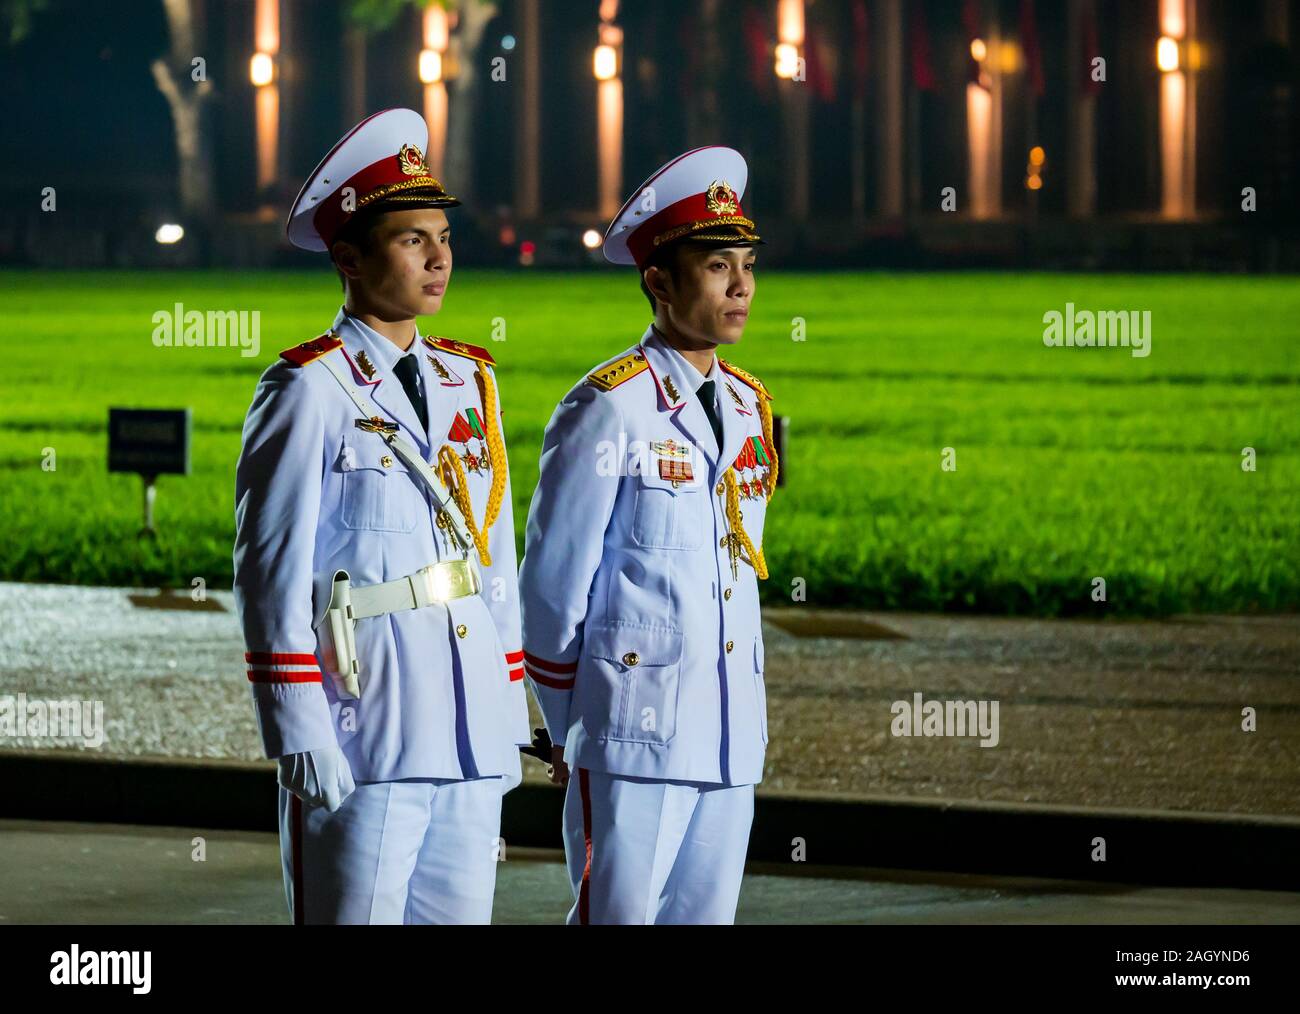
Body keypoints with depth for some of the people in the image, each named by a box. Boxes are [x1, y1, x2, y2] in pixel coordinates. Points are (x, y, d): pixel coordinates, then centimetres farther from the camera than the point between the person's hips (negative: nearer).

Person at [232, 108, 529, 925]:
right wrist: (300, 734, -14)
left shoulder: (470, 383, 14)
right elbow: (273, 573, -9)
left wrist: (509, 721, 14)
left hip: (469, 733, 6)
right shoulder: (309, 390, -5)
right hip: (361, 744, -6)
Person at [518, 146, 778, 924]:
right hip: (633, 738, -6)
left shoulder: (749, 408, 13)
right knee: (615, 915, -4)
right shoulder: (608, 410, -8)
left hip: (731, 741, 6)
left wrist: (738, 723, 17)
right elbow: (553, 584, -4)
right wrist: (574, 734, 2)